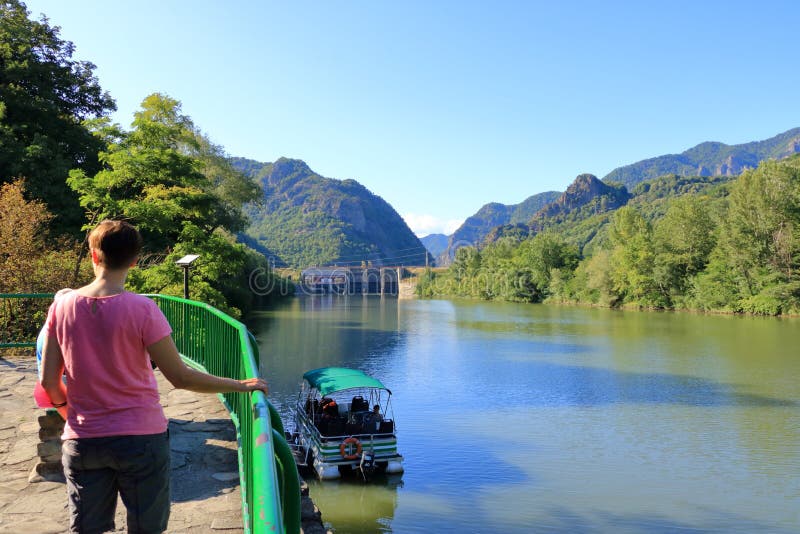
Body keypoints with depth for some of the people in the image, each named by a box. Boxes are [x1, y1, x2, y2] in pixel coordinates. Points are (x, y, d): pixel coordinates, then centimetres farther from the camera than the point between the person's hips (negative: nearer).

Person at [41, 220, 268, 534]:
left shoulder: (62, 306, -4)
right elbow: (180, 378, -14)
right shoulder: (141, 309, -15)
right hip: (140, 437, -3)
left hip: (82, 440, 4)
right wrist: (241, 385, -3)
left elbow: (48, 381, 1)